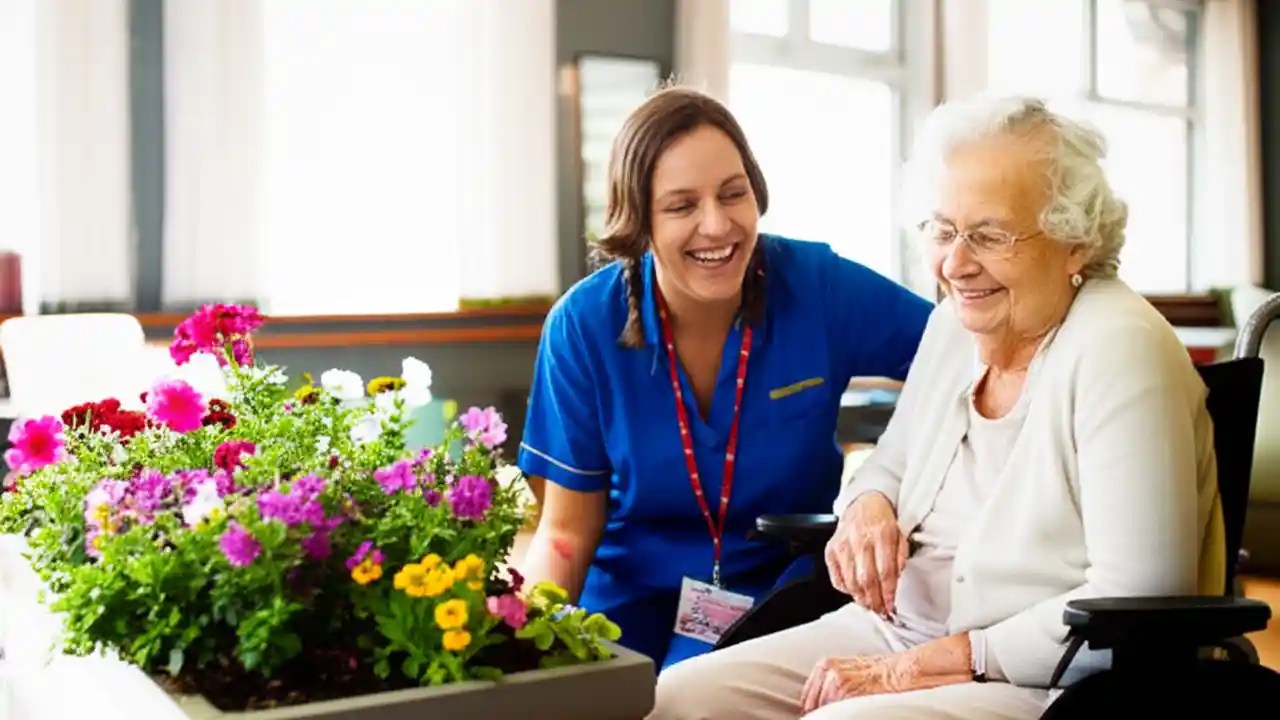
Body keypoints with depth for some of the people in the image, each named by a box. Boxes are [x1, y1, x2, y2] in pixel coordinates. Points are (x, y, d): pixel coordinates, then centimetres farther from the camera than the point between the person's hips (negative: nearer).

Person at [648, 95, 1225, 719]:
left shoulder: (1116, 350, -17)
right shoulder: (954, 322, 6)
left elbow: (1137, 604, -21)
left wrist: (921, 667, -18)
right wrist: (868, 507, -4)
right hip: (895, 632, 7)